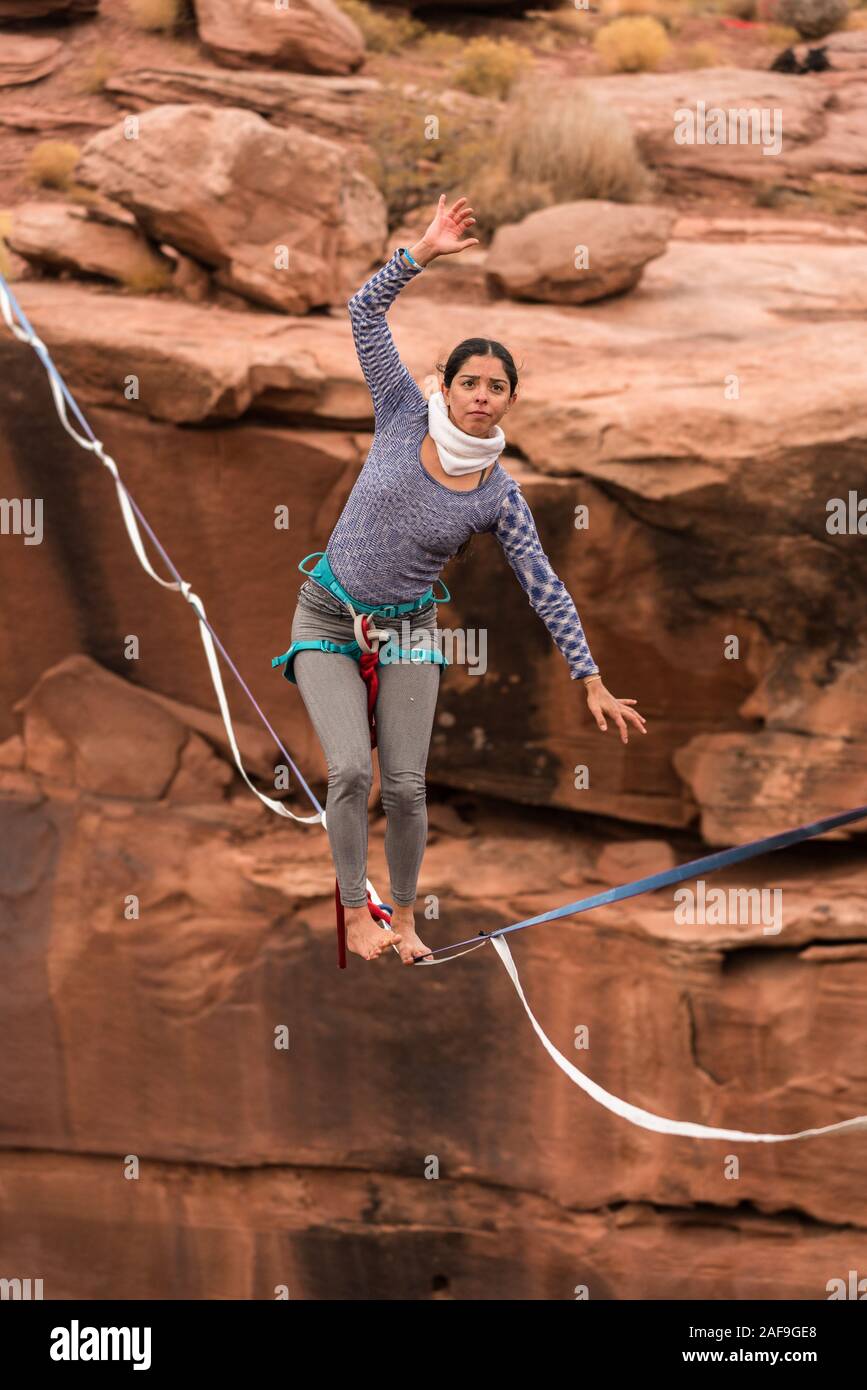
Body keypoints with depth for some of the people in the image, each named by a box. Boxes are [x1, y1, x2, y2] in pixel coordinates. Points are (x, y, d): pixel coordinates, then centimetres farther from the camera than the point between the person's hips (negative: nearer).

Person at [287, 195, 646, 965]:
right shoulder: (406, 416, -8)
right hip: (328, 620, -1)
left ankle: (403, 916, 17)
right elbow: (365, 312, -10)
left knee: (406, 787, -4)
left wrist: (593, 682, -6)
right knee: (351, 771, -16)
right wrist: (424, 252, -21)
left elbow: (545, 589, -3)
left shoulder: (499, 497, -7)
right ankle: (355, 915, 0)